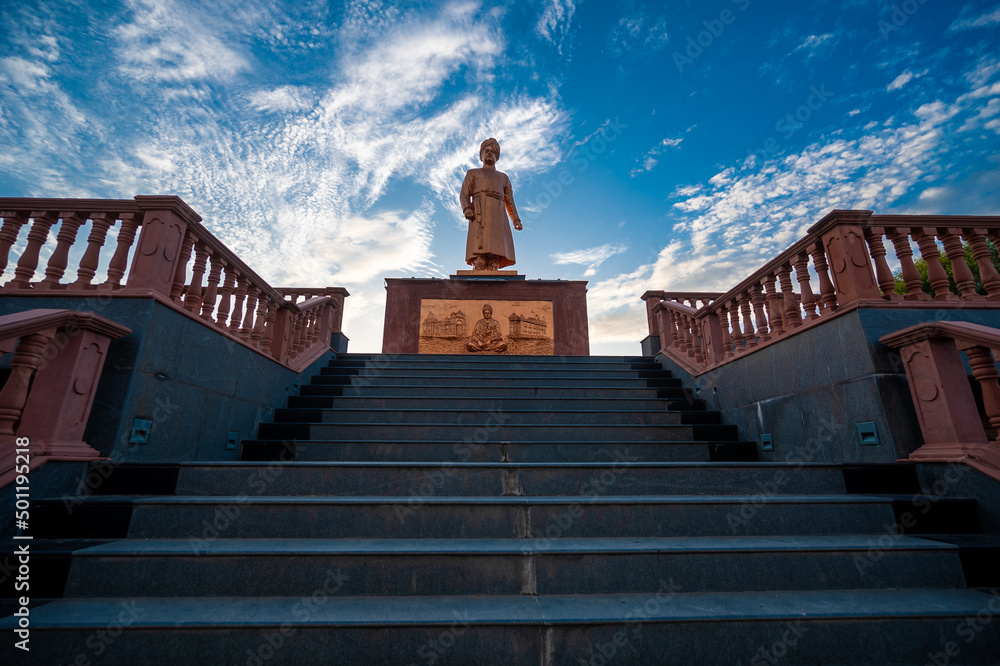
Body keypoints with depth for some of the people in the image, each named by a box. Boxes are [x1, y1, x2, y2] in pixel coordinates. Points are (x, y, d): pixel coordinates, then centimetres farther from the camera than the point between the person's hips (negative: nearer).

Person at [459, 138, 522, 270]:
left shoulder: (503, 178, 35)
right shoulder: (472, 173, 27)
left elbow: (510, 201, 27)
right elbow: (464, 195, 12)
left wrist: (516, 220, 9)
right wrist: (467, 209, -11)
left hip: (498, 218, 3)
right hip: (479, 216, -3)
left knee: (494, 261, -16)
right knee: (479, 260, -22)